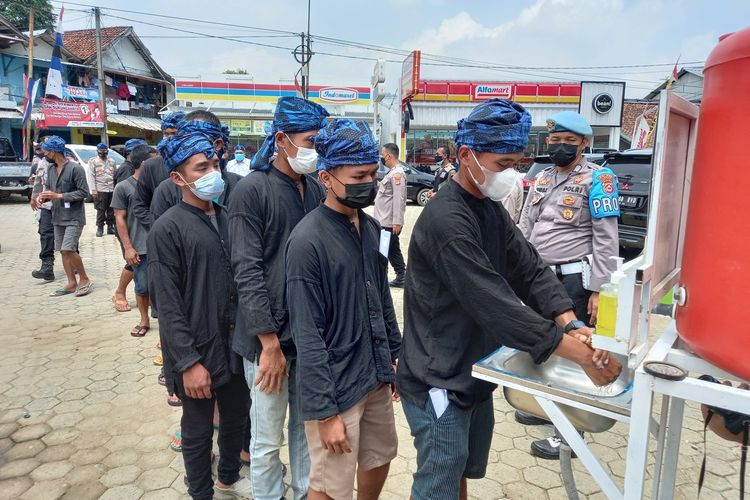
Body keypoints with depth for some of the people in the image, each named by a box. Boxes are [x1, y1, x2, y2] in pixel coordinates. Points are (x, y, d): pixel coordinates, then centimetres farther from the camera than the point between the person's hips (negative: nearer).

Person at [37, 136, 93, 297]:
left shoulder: (75, 168, -14)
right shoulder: (50, 169, 9)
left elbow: (84, 193, -16)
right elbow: (48, 187, 19)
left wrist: (59, 196, -18)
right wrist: (43, 196, -4)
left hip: (74, 217, -8)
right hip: (58, 217, 8)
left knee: (68, 249, -14)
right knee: (63, 251, 8)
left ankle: (85, 279, 3)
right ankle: (72, 283, 17)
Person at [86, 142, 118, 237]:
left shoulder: (112, 162, 15)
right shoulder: (93, 162, 2)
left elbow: (116, 175, 16)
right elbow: (90, 176, -3)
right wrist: (93, 189, -11)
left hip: (112, 190, 4)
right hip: (100, 190, -4)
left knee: (111, 210, 6)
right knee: (100, 210, -2)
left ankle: (110, 227, 16)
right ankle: (100, 228, 6)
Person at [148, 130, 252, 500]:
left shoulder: (228, 219, 5)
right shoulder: (168, 229, -12)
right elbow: (167, 306, -15)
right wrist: (188, 362, -17)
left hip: (236, 345, 6)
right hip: (197, 353, -5)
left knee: (236, 418, 21)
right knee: (198, 431, 13)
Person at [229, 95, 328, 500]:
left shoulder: (316, 190, 5)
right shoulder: (251, 190, -11)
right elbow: (247, 272, -14)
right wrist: (271, 344, -15)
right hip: (270, 337, -5)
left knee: (307, 426, 19)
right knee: (267, 440, 10)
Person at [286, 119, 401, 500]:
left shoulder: (371, 228, 3)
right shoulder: (308, 240, -20)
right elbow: (307, 336, -19)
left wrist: (395, 356, 16)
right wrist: (325, 411, -18)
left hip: (376, 377, 7)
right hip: (336, 386, -7)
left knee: (380, 457, 23)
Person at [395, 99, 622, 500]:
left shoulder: (490, 208, 6)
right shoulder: (446, 221, -25)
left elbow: (530, 270, 1)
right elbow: (496, 305, -29)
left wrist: (570, 325, -15)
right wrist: (579, 353, -26)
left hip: (474, 373, 9)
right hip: (439, 383, -9)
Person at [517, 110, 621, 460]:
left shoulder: (596, 179, -7)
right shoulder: (541, 178, 12)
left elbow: (606, 238, -10)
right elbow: (526, 230, 15)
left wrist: (597, 289, -14)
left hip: (574, 279, -6)